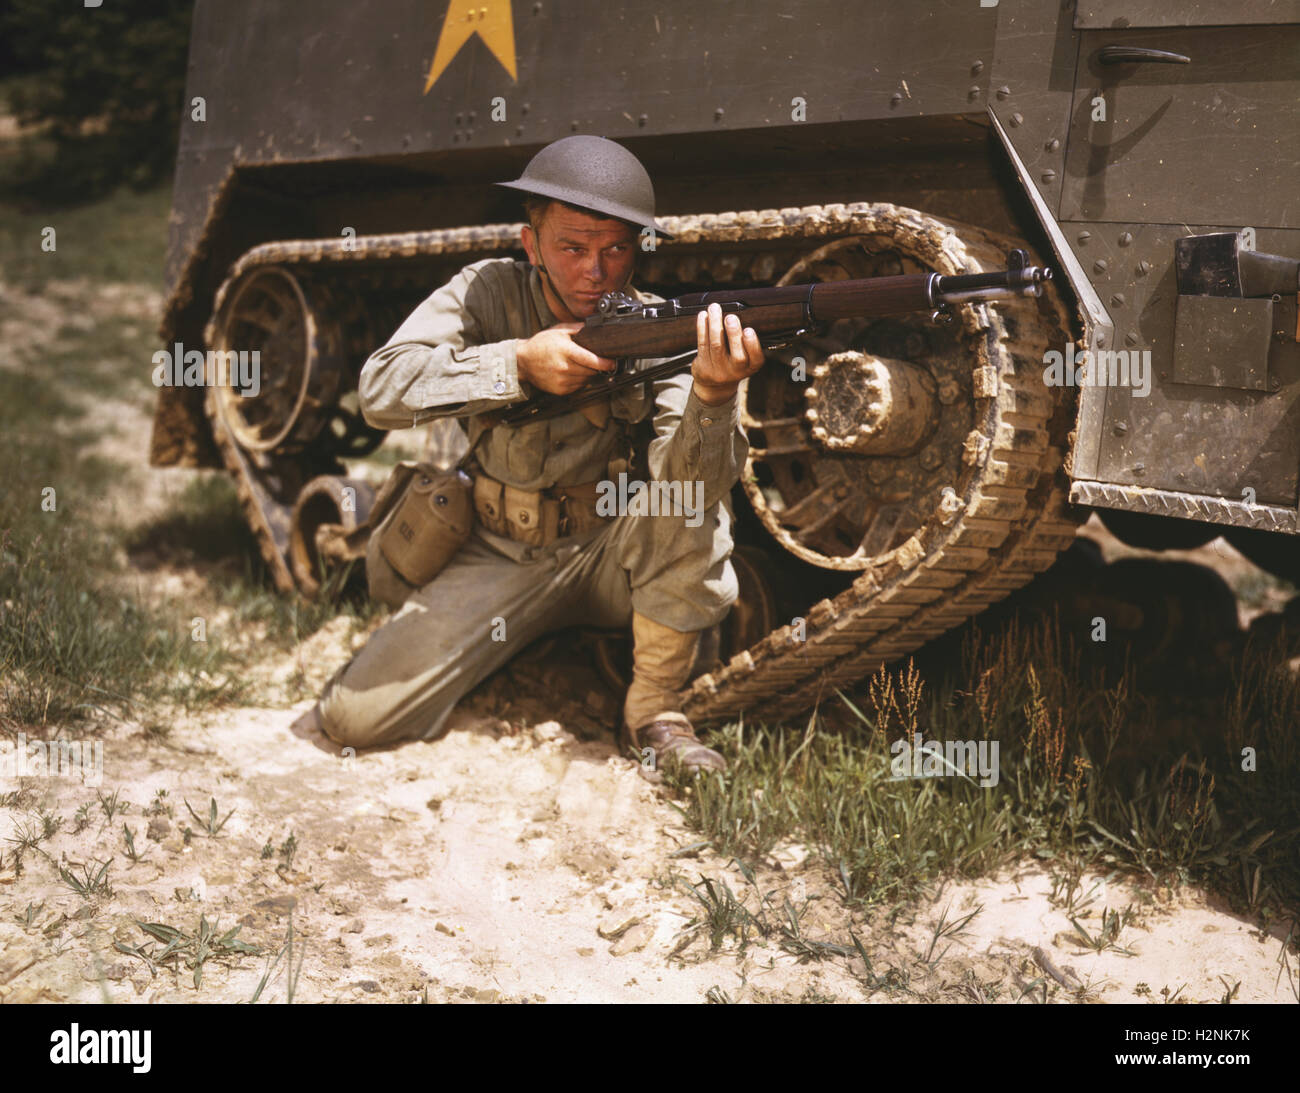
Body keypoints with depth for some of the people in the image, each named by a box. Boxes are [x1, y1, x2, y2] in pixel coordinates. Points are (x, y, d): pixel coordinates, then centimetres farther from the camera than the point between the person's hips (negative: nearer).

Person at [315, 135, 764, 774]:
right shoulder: (488, 293, -8)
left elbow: (689, 483, -26)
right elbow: (380, 390, -22)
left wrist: (713, 393, -48)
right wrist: (520, 362, -32)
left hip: (611, 554, -1)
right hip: (501, 557, 1)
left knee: (696, 517, -33)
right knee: (354, 716, -12)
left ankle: (653, 711, -14)